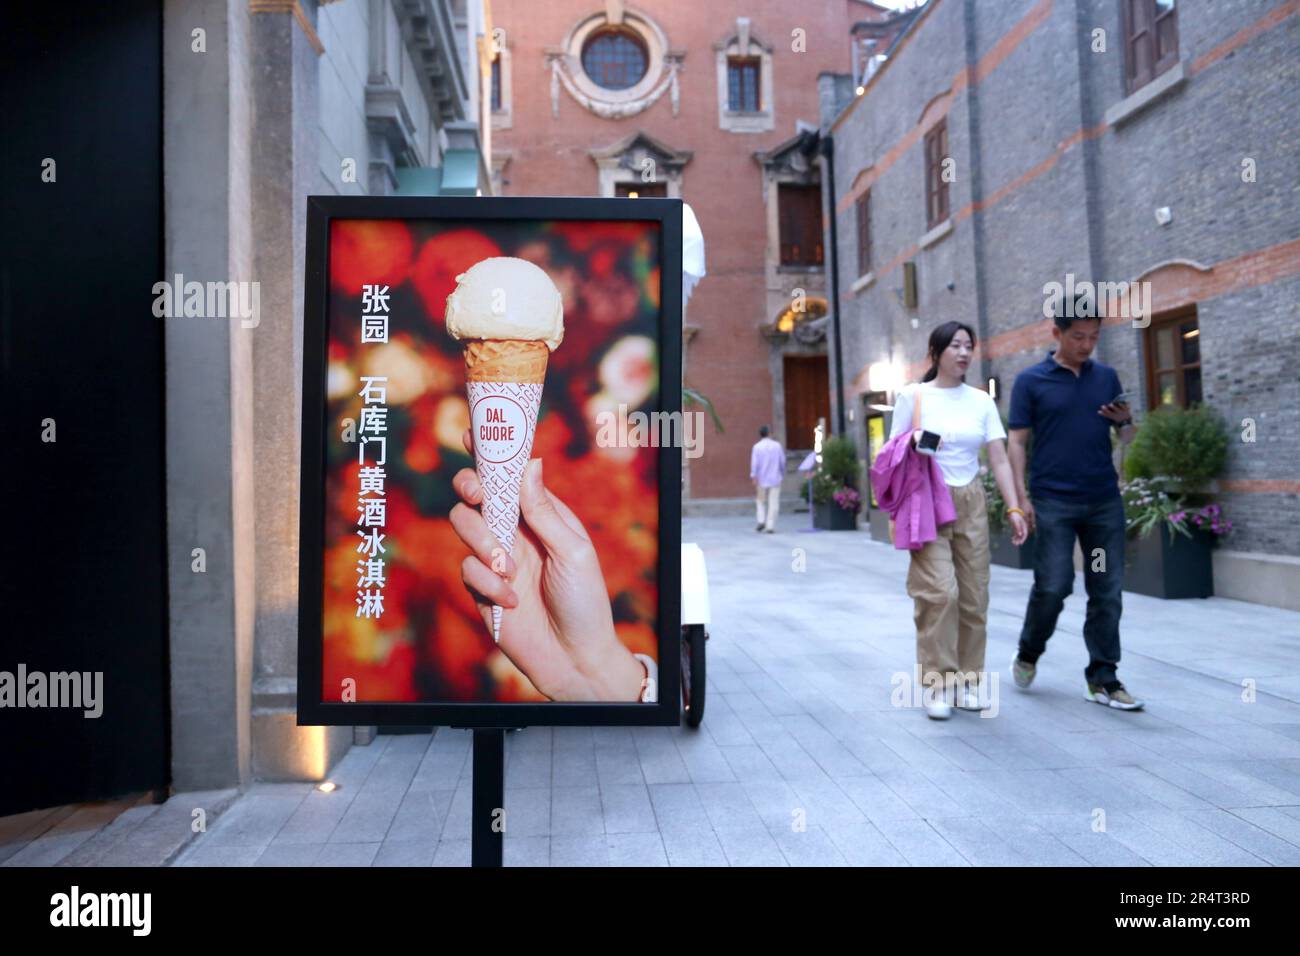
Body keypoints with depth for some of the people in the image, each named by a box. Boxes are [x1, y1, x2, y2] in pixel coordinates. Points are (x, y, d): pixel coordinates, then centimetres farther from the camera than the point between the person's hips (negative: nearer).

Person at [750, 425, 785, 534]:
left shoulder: (757, 447, -5)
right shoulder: (777, 445, 1)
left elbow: (754, 464, -10)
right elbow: (782, 462, 5)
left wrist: (754, 479, -11)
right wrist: (782, 474, 20)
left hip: (762, 480, 0)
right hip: (775, 479, 0)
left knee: (760, 500, 17)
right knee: (773, 504, 2)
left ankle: (761, 521, 2)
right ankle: (770, 526, -3)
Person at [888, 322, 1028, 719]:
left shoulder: (981, 401, 8)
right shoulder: (913, 396, -1)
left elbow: (999, 460, 4)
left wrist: (1014, 508, -4)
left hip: (971, 502, 4)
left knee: (974, 594, 4)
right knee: (940, 591, -14)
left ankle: (966, 680, 17)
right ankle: (937, 684, -3)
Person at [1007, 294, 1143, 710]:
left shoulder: (1107, 377, 11)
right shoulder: (1030, 381, 1)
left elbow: (1127, 436, 16)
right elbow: (1018, 442, -1)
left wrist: (1125, 421, -8)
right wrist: (1021, 497, -9)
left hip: (1105, 501, 4)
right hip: (1053, 502, -4)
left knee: (1107, 593, 4)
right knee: (1053, 586, -6)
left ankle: (1103, 679, 13)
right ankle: (1028, 653, 20)